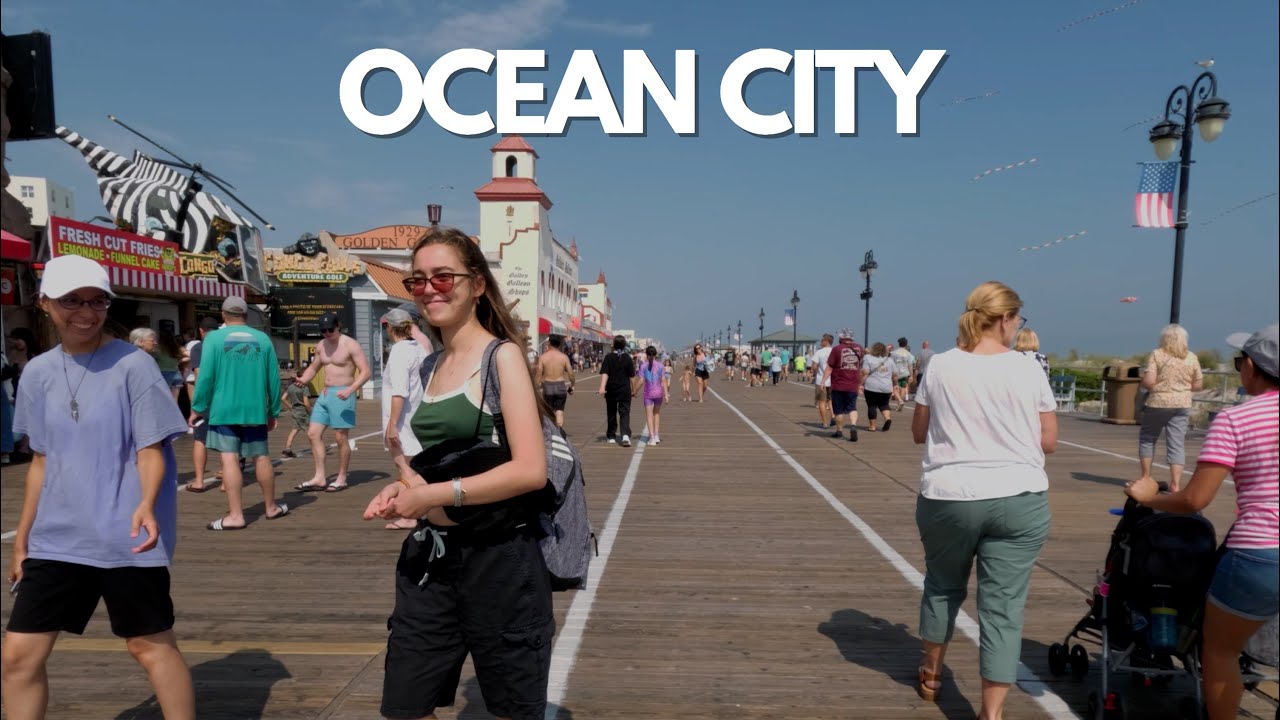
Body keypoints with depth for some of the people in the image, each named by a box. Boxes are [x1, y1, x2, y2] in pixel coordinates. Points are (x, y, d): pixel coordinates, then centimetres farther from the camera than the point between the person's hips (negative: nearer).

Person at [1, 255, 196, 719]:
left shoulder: (133, 365, -9)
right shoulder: (38, 372, 6)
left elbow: (150, 450, -10)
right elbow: (41, 460, 14)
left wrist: (146, 504, -29)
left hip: (126, 539, -5)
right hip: (55, 539, 5)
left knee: (150, 645, 4)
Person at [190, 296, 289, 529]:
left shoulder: (214, 338, -3)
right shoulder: (263, 339, 4)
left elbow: (206, 377, -7)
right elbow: (274, 379, 6)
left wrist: (197, 408, 2)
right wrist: (273, 411, 14)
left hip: (224, 409, -3)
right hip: (255, 410, 3)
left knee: (229, 459, -2)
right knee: (261, 458, 12)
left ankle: (235, 515, -3)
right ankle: (271, 507, 25)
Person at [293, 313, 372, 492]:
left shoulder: (350, 345, -9)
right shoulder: (321, 346, 12)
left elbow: (366, 372, -14)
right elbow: (314, 367, 27)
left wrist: (350, 390, -27)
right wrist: (303, 379, 5)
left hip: (342, 395, -7)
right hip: (325, 394, 7)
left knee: (341, 437, -3)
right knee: (313, 434, 2)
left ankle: (341, 479, 8)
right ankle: (320, 478, 8)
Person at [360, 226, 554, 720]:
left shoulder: (502, 355, -12)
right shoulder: (430, 366, 9)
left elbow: (531, 470, -21)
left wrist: (433, 495, -18)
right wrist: (406, 489, 0)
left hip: (499, 557, -6)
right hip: (430, 557, 7)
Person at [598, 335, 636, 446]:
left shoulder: (609, 357, -5)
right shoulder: (627, 357, -3)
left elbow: (605, 373, -15)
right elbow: (632, 375, 0)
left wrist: (602, 387, -23)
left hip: (611, 390, 0)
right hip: (625, 391, 0)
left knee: (611, 413, 13)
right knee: (624, 413, 0)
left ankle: (611, 436, 23)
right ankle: (626, 435, -19)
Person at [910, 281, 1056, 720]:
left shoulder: (940, 367, -1)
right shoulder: (1028, 370, -3)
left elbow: (919, 433, 7)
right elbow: (1048, 441, 3)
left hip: (948, 497, 1)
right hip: (1019, 500, -1)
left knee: (942, 585, 21)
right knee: (1004, 606, 4)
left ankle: (931, 674, 39)